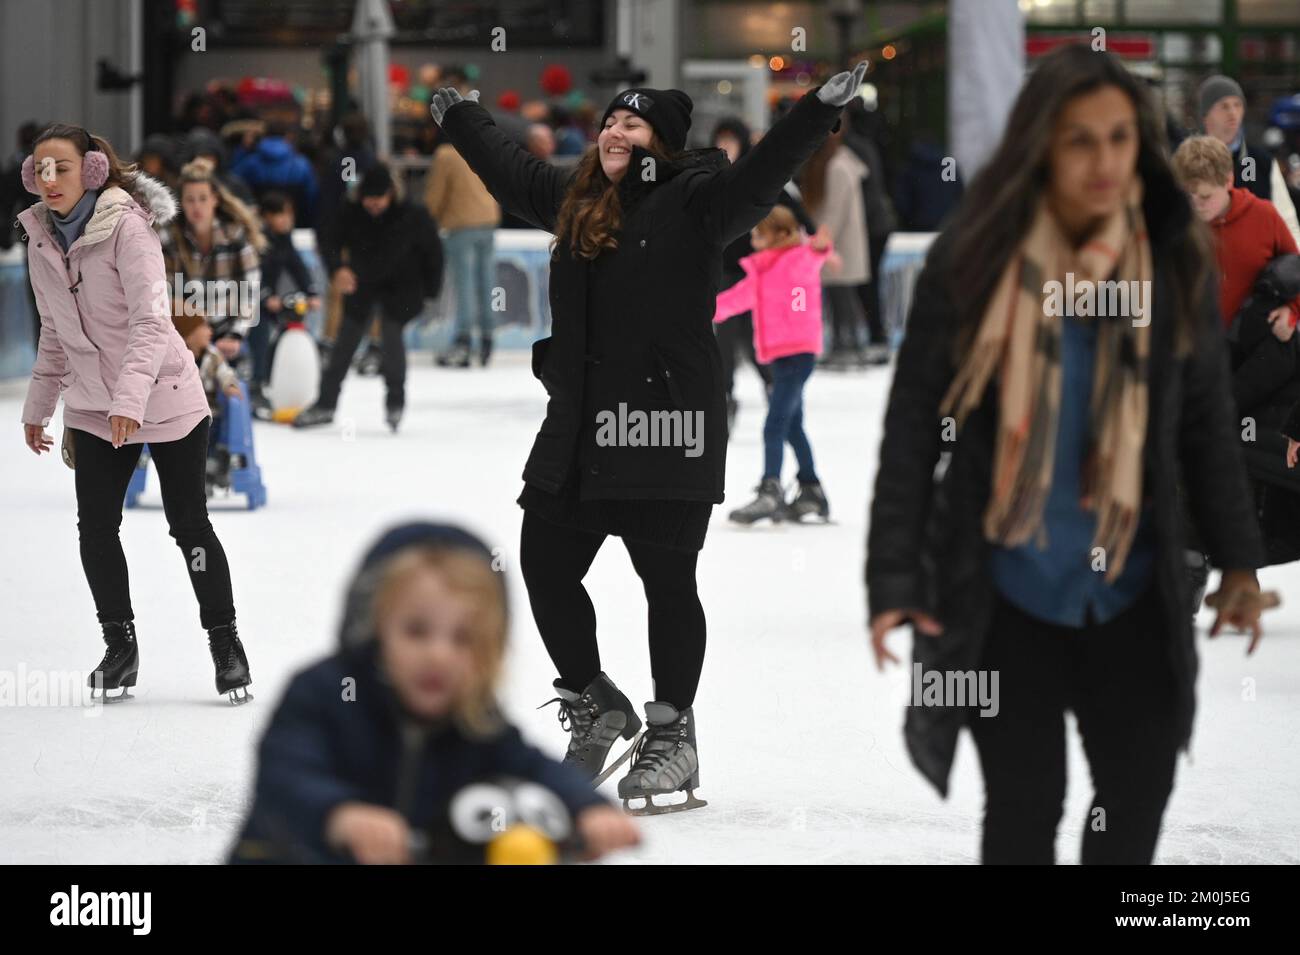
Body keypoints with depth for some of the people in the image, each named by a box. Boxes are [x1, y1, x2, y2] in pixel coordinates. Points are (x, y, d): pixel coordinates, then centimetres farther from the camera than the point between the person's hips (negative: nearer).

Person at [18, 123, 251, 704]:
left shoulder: (125, 226, -17)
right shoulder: (40, 241, 2)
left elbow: (151, 319, -24)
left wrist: (131, 396, -34)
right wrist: (38, 408, 17)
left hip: (165, 399, -5)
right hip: (93, 408, 5)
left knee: (189, 525, -1)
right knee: (95, 528, -2)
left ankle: (226, 645, 11)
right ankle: (120, 648, 12)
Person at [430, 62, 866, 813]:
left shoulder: (693, 201, -7)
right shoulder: (575, 201, 13)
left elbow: (760, 176, -21)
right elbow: (508, 167, 30)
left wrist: (825, 105, -34)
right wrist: (457, 116, 44)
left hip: (665, 429, -7)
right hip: (576, 432, 7)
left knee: (668, 582, -1)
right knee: (545, 567, 10)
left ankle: (673, 738, 11)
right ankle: (595, 706, 30)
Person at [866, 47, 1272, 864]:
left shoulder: (1176, 260, -3)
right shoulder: (973, 262, -10)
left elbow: (1208, 420, 6)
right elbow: (913, 425, -7)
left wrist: (1237, 559, 3)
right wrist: (894, 579, -11)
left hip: (1130, 587, 3)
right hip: (1005, 587, -2)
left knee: (1141, 789, 5)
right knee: (1027, 804, 1)